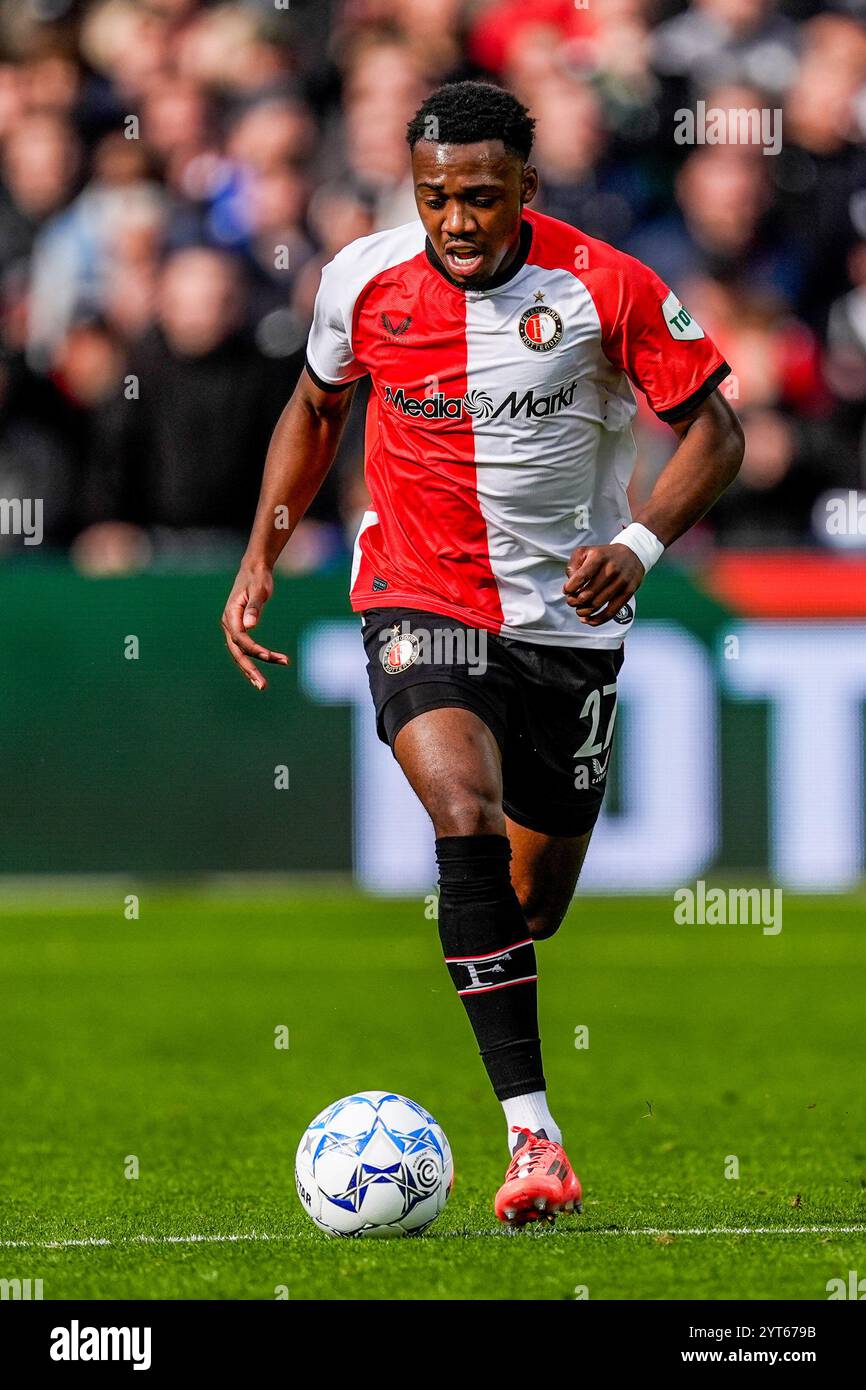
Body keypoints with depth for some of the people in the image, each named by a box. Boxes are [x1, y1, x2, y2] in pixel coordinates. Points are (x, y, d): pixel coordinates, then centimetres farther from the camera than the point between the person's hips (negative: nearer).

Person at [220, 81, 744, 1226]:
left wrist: (639, 543, -21)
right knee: (467, 818, -27)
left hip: (568, 616, 1)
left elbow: (713, 428, -5)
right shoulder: (365, 281, -6)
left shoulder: (607, 289, -12)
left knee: (535, 897, 11)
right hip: (420, 602, -1)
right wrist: (261, 555, 8)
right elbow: (316, 408, 14)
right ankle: (532, 1133, -31)